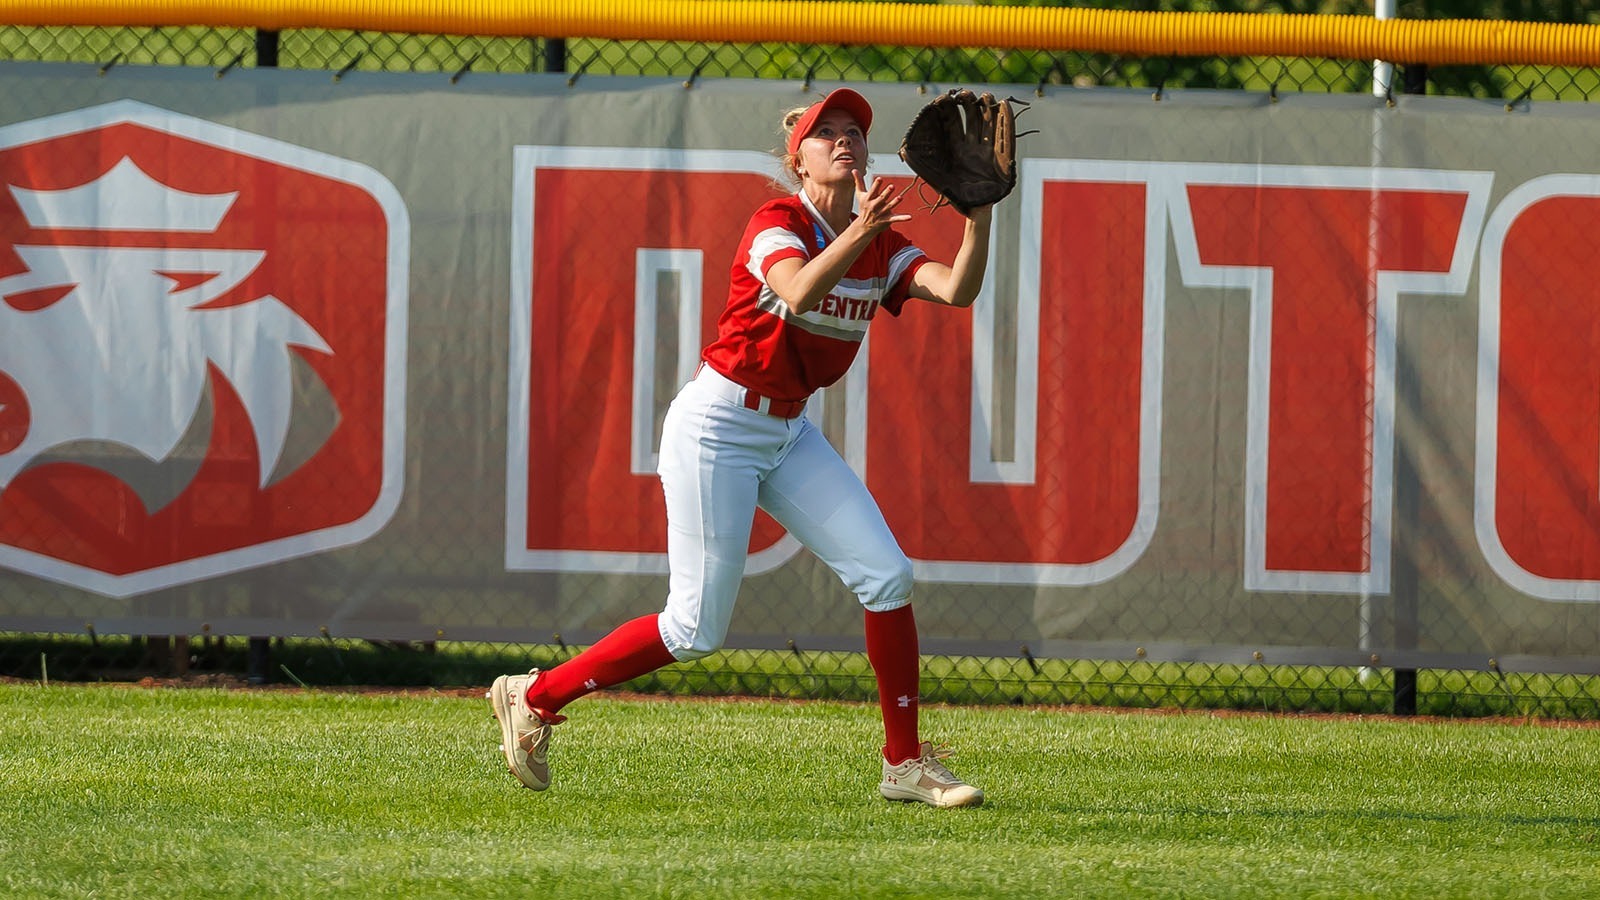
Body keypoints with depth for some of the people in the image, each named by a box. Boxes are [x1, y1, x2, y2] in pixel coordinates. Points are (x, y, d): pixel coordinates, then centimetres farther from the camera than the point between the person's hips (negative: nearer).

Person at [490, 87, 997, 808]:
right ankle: (535, 697, 11)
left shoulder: (883, 247, 4)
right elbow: (800, 293, -36)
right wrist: (859, 233, -49)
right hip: (717, 428, -7)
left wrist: (980, 214, -26)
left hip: (789, 434, 7)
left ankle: (905, 763, 3)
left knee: (886, 574, -6)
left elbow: (957, 290, -12)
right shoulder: (777, 224, -15)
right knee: (695, 631, -6)